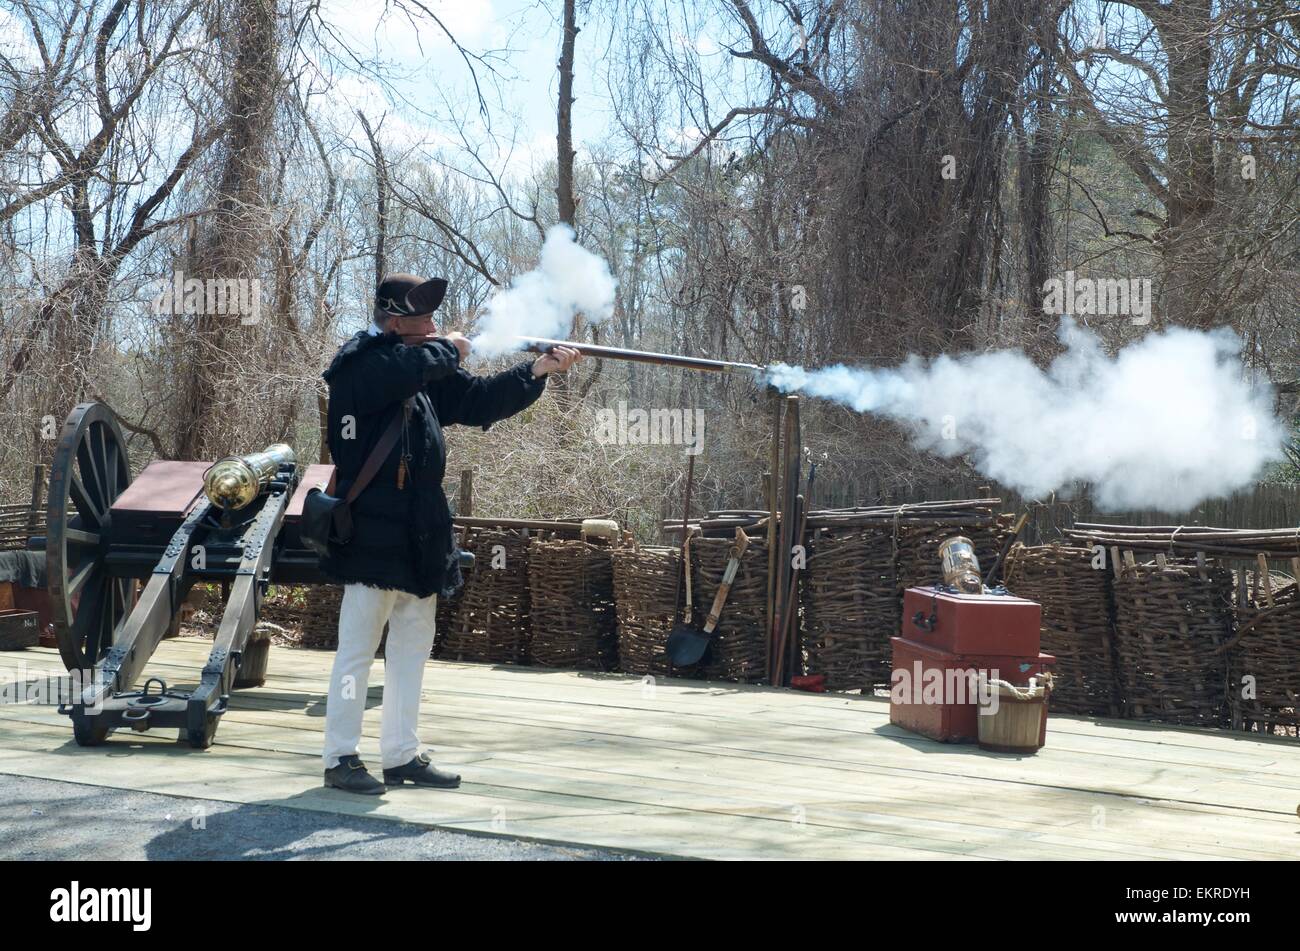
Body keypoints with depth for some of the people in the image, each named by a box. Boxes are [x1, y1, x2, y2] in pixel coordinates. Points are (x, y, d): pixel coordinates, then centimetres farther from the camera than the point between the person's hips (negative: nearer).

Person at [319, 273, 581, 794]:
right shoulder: (361, 365, -10)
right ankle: (340, 758, 5)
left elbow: (481, 399, 14)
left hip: (420, 537, 9)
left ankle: (402, 755, 21)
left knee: (412, 648, 13)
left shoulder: (430, 374, 14)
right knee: (357, 649, -3)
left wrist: (538, 369, 1)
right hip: (371, 535, -8)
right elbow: (406, 370, -30)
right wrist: (446, 349, -10)